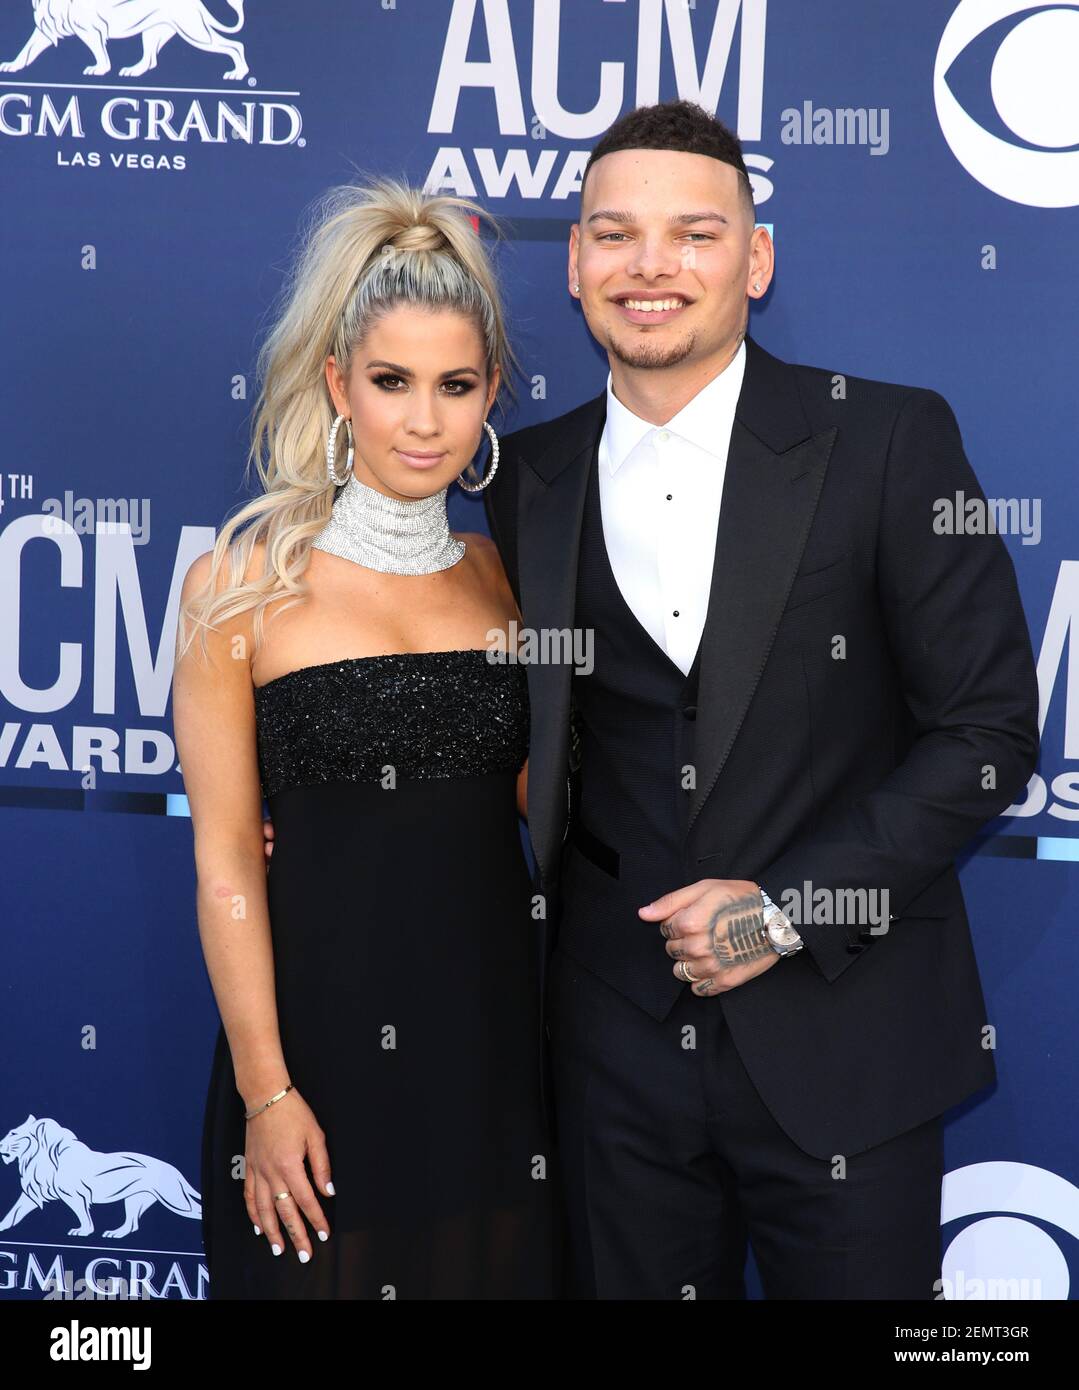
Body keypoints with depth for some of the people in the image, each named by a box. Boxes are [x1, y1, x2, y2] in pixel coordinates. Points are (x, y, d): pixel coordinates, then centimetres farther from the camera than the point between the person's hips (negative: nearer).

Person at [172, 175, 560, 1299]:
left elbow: (539, 799, 11)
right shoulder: (242, 582, -6)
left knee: (498, 1268, 15)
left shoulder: (503, 573, 6)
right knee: (329, 1271, 9)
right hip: (318, 1028, -4)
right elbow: (226, 857, -7)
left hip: (494, 1028, 4)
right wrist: (266, 1089, -9)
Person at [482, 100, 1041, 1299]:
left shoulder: (889, 440, -6)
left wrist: (791, 908, -13)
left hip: (839, 1035, -3)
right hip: (619, 1042, 3)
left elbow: (988, 724, -7)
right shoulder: (530, 477, 5)